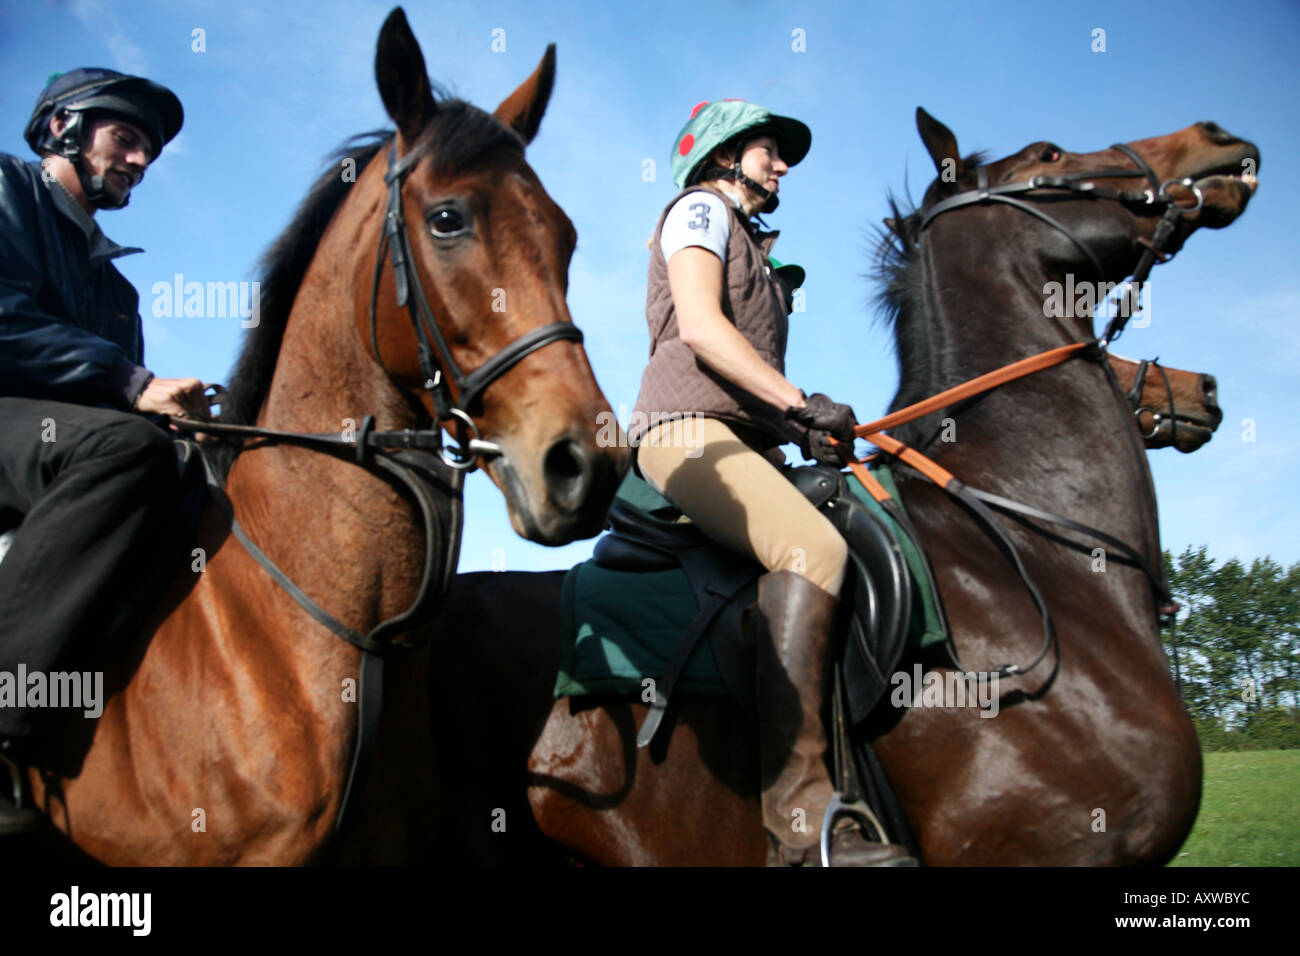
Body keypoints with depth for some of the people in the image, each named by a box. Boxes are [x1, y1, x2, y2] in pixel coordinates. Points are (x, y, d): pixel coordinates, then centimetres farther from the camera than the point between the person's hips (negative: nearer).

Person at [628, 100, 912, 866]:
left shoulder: (754, 248, 35)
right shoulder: (701, 209, 9)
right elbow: (700, 327, -9)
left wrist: (803, 430, 12)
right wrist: (802, 404, -13)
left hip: (747, 439, 9)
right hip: (687, 428, -9)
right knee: (813, 547, -33)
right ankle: (799, 817, -42)